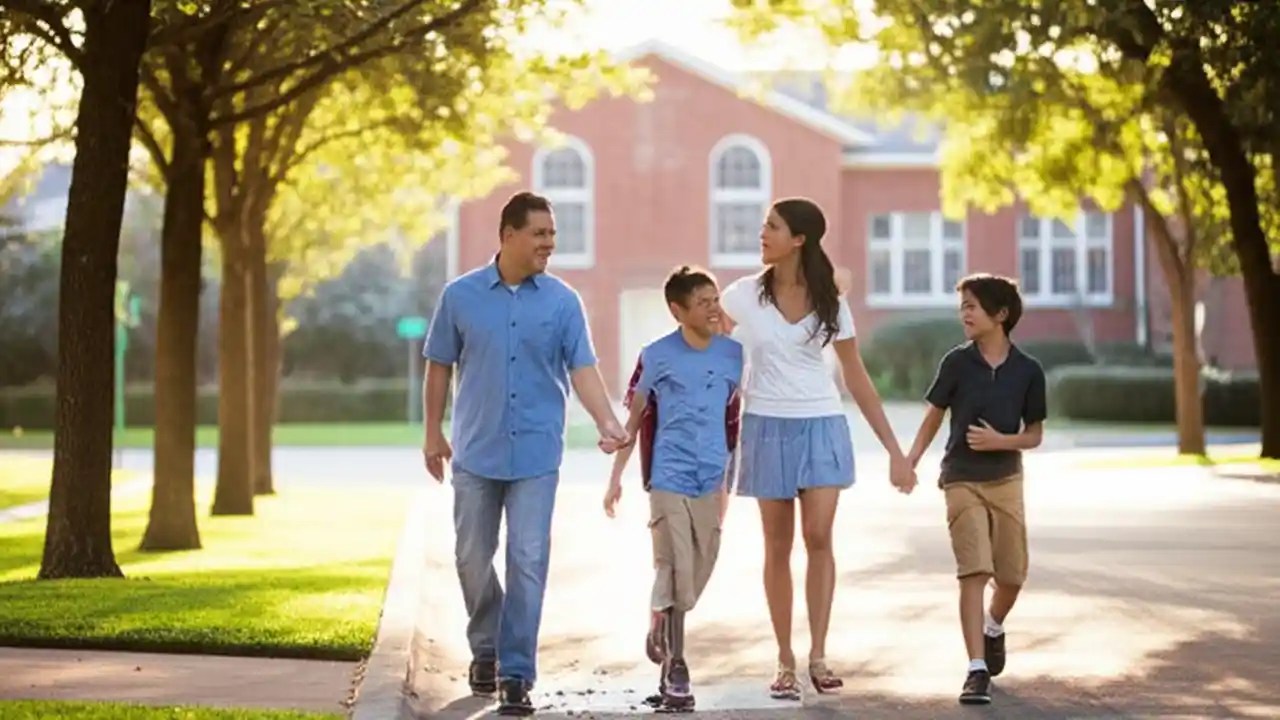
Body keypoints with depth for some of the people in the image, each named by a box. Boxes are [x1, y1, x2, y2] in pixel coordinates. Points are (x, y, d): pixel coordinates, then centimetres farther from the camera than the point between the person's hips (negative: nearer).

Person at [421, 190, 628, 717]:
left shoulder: (562, 301, -1)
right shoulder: (461, 296, 0)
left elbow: (582, 369, -5)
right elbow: (439, 367, 7)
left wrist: (607, 423, -20)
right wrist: (433, 434, 6)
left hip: (536, 454, -1)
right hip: (476, 451, 1)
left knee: (527, 563, -3)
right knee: (472, 559, 10)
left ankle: (515, 673, 2)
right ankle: (485, 648, 32)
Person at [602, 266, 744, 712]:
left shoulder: (733, 355, 4)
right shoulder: (658, 356, -3)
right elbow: (634, 418, 4)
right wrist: (616, 477, 4)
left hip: (711, 482, 3)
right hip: (669, 479, -3)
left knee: (698, 576, 9)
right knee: (675, 575, -7)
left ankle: (660, 638, 33)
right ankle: (674, 673, 1)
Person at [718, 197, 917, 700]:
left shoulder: (831, 304, 1)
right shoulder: (744, 296, -2)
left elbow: (857, 379, 5)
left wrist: (894, 450, 3)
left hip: (822, 426, 0)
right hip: (768, 428, 0)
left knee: (819, 536, -10)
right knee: (778, 546, 3)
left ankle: (818, 655, -3)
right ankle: (785, 661, 10)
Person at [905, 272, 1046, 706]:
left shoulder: (1028, 371, -4)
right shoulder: (957, 362, -5)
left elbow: (1034, 435, 3)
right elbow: (934, 416, 4)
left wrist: (1000, 440, -15)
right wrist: (910, 461, -9)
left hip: (1006, 480, 2)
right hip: (962, 480, -2)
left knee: (1012, 575, 8)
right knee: (974, 572, -12)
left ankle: (994, 629, 41)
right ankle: (977, 670, -13)